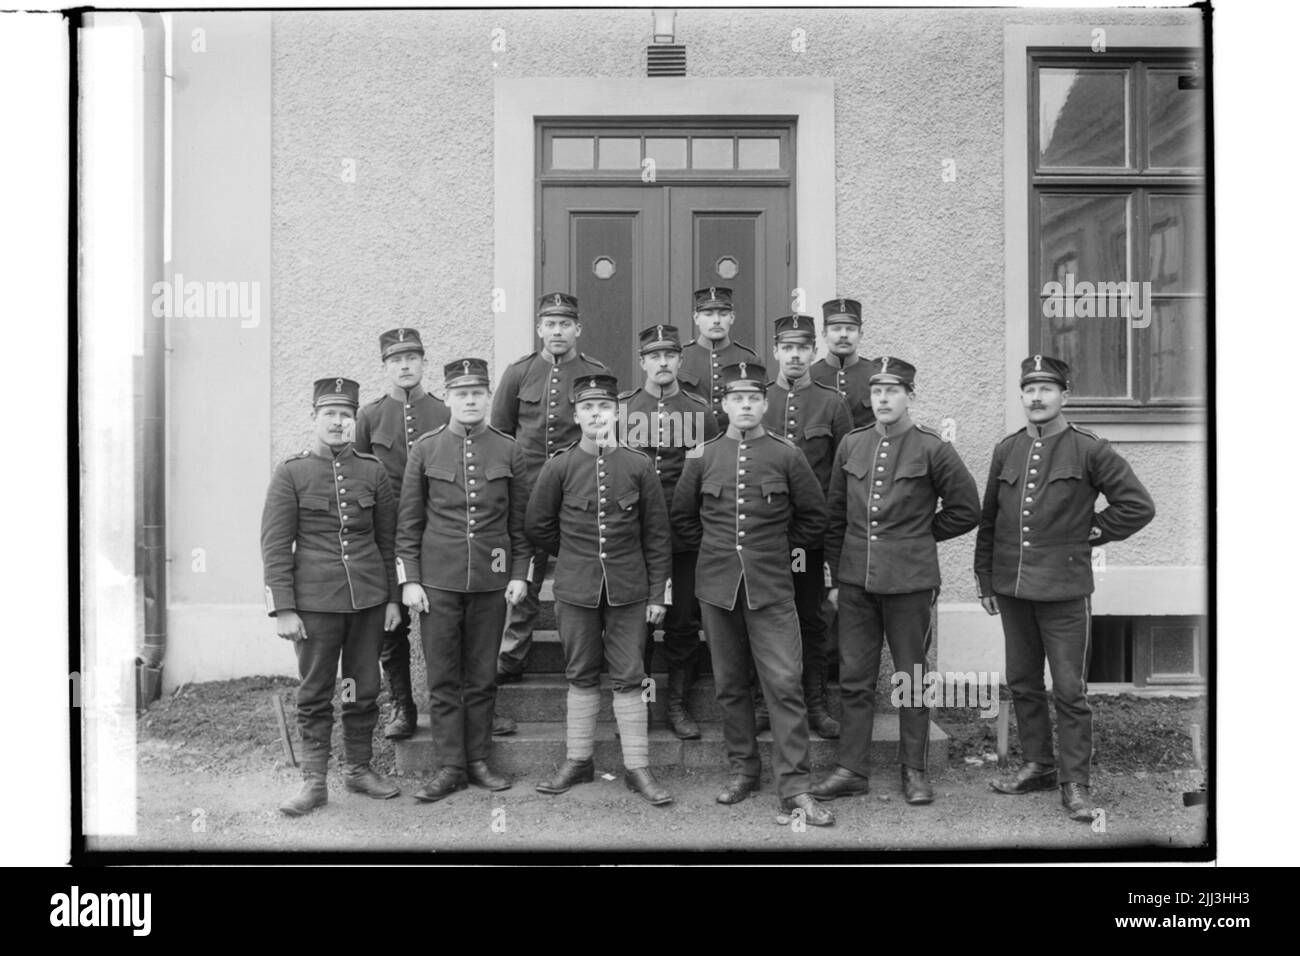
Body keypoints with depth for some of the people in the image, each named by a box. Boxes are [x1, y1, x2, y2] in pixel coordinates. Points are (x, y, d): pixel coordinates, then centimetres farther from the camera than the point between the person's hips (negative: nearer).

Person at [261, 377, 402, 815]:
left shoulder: (373, 471, 5)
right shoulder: (290, 473, -3)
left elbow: (388, 539, 9)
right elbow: (275, 545, -4)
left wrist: (392, 598, 7)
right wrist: (283, 609, -9)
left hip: (368, 598, 3)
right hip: (315, 602, -3)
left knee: (365, 689, 11)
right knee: (315, 693, 5)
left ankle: (358, 768, 26)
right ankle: (314, 781, 16)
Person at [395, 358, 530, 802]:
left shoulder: (509, 450, 3)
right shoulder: (425, 448, 1)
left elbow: (520, 519, 7)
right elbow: (408, 520, 2)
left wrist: (520, 573, 2)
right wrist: (409, 579, -3)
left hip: (491, 581, 1)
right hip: (438, 579, -1)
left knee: (483, 677, 9)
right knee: (443, 678, 4)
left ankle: (478, 761, 20)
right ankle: (450, 767, 13)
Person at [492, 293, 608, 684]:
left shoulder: (598, 374, 3)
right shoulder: (518, 373, 6)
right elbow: (498, 435, 11)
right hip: (526, 492, 1)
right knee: (522, 580, 5)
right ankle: (509, 661, 14)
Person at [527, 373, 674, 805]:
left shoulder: (639, 465, -2)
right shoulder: (559, 467, -3)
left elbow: (657, 535, 1)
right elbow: (537, 525, 8)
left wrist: (658, 592, 0)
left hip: (628, 590, 0)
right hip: (575, 590, 0)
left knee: (629, 679, 4)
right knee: (581, 676, 11)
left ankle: (637, 767, 13)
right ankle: (577, 761, 23)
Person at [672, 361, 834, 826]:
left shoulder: (786, 455, 0)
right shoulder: (701, 457, 4)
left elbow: (814, 517, 9)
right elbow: (682, 517, 16)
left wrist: (779, 544, 8)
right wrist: (713, 547, 10)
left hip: (771, 587, -2)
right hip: (717, 586, 2)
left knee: (785, 683, -7)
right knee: (730, 684, 11)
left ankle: (794, 787, -1)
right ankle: (742, 769, 25)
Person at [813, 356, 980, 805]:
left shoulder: (932, 448, -5)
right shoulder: (851, 445, 6)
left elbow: (966, 510, 2)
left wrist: (920, 535, 5)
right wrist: (835, 577, 11)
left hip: (910, 581, -3)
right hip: (855, 580, 4)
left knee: (912, 678, 7)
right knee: (854, 678, 8)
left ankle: (914, 771, 20)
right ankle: (852, 769, 18)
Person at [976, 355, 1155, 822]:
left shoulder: (1090, 449, -5)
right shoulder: (1007, 450, 7)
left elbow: (1139, 506, -2)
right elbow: (988, 518, 12)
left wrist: (1090, 534, -2)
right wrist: (985, 580, 11)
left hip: (1065, 590, -4)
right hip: (1012, 588, 5)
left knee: (1069, 691, 1)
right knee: (1022, 684, 13)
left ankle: (1075, 782, 12)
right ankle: (1037, 766, 28)